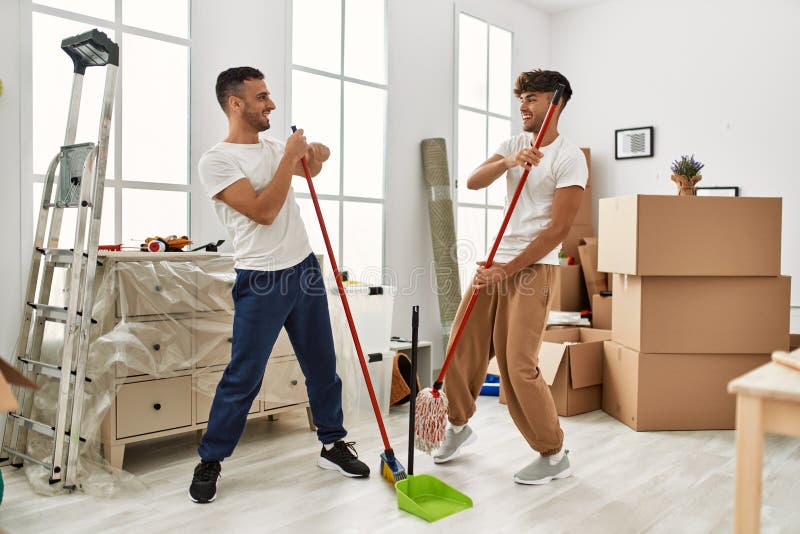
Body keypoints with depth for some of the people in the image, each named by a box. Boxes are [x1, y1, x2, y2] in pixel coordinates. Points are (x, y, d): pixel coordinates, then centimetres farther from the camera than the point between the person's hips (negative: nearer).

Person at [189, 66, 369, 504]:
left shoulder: (272, 147, 11)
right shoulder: (215, 161, -10)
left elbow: (308, 171, 32)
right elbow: (264, 211, -19)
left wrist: (316, 155, 8)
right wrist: (290, 156, -14)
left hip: (305, 269, 7)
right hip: (261, 281, -6)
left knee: (322, 365, 13)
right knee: (243, 377, -1)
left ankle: (333, 444, 28)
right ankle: (210, 461, 17)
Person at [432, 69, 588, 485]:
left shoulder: (570, 158, -7)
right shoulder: (514, 144, 13)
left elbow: (557, 229, -14)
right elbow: (473, 181, -3)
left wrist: (508, 270, -16)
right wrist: (507, 162, -23)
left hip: (534, 268, -6)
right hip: (496, 263, 7)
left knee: (519, 368, -11)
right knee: (462, 350, 9)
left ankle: (554, 456, 9)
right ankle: (458, 426, 33)